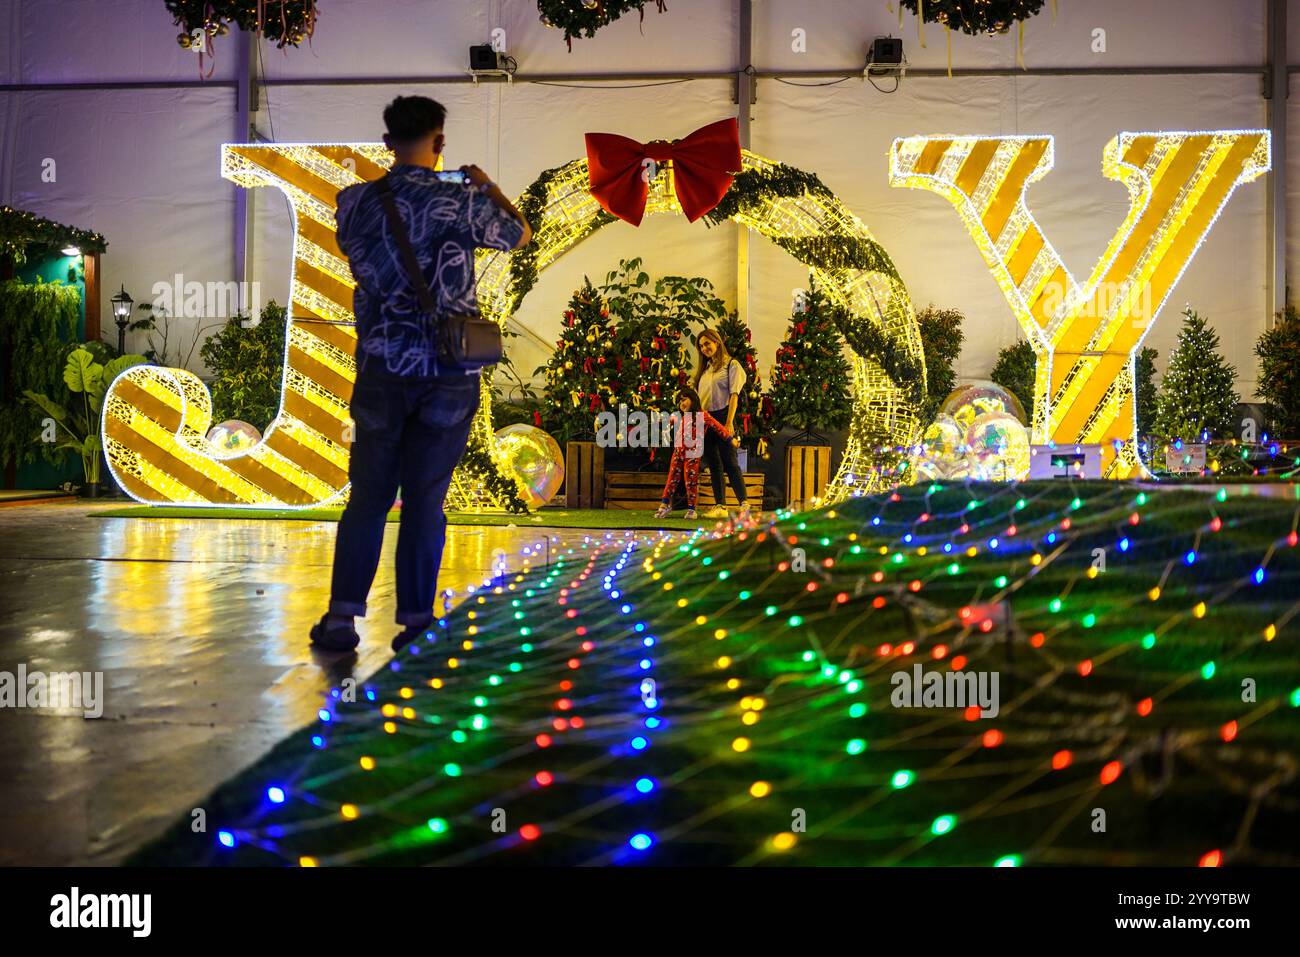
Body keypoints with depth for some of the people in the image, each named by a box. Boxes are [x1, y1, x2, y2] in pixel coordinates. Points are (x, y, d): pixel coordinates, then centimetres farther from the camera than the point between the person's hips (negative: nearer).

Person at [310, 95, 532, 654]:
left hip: (382, 370, 2)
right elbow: (519, 235, 14)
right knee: (424, 500, 3)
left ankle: (342, 617, 6)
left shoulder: (355, 202, 1)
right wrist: (487, 187, 32)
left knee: (367, 498, 9)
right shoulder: (463, 203, -5)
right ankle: (414, 624, 6)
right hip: (449, 375, -1)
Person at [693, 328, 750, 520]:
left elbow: (734, 395, -8)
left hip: (722, 416, -7)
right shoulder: (704, 368, 19)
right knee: (713, 465, 7)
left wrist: (729, 422, -17)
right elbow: (697, 396, 16)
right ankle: (720, 506, 9)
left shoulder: (731, 365, 0)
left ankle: (744, 504, -9)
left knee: (730, 462, -10)